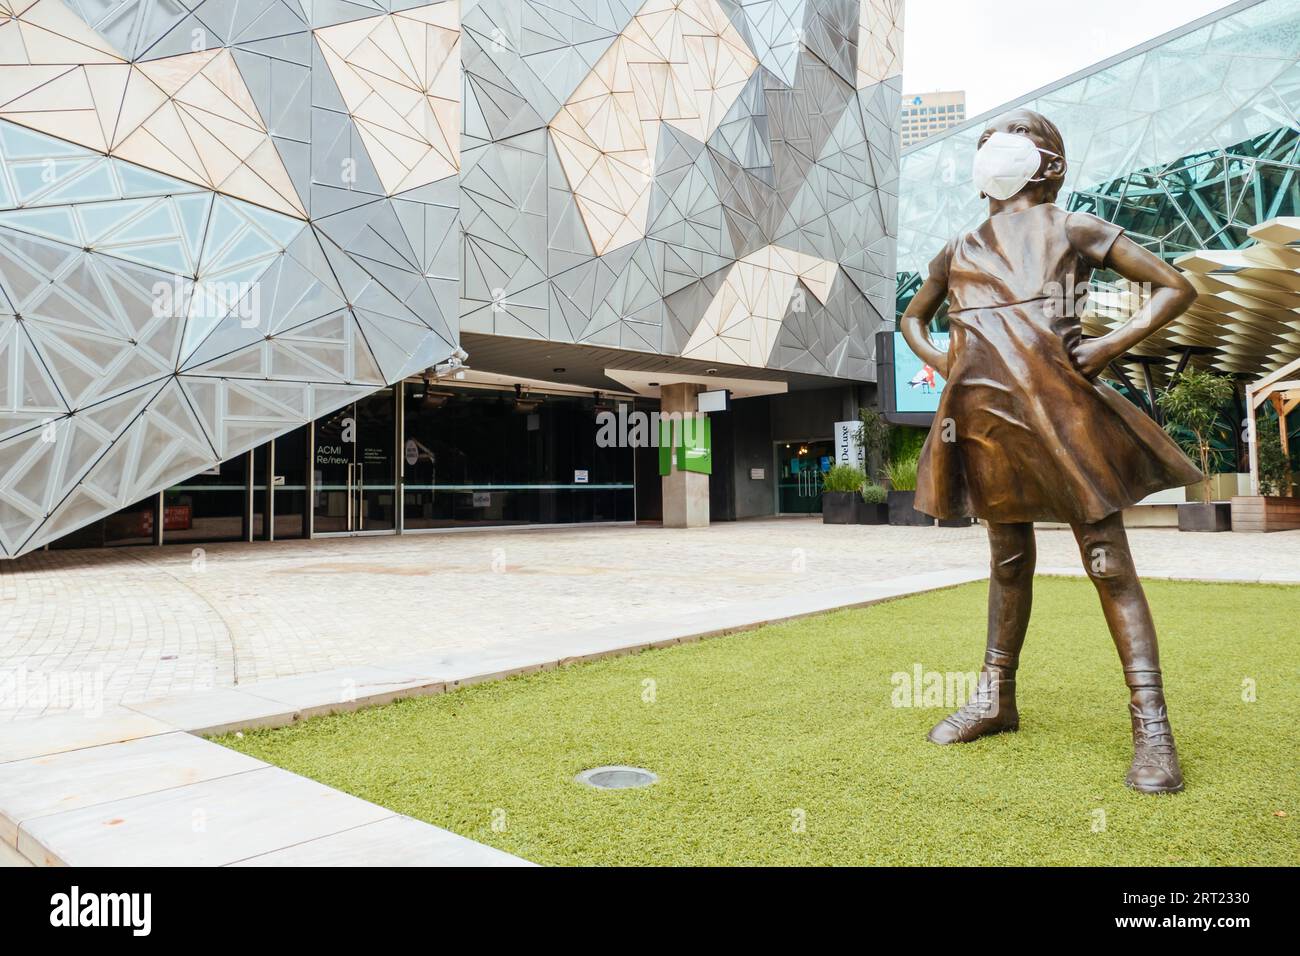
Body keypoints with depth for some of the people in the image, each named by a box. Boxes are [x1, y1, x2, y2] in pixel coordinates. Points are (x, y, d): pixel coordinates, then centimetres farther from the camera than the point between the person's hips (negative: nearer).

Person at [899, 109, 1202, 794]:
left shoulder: (1072, 229, 11)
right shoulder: (960, 250, 21)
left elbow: (1176, 287, 10)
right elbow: (913, 317, 34)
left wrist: (1111, 345, -5)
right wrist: (938, 360, 13)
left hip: (1058, 408, -4)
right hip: (984, 416, 4)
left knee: (1107, 562, -5)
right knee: (1008, 559, 12)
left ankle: (1152, 729, -3)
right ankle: (995, 699, 20)